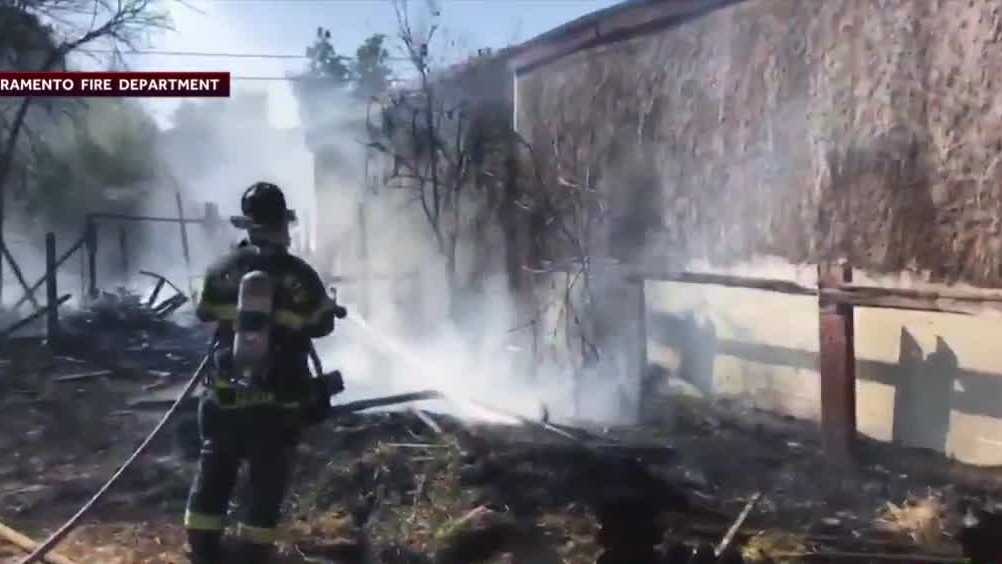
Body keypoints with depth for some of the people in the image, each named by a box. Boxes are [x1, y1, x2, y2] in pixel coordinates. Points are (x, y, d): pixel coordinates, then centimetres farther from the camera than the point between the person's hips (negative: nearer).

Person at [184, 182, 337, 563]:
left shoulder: (222, 270, -2)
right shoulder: (300, 275, -10)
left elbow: (203, 313, 16)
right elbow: (322, 326, 3)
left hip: (226, 396, 3)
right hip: (278, 402, -3)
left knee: (213, 478, 16)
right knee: (266, 485, 7)